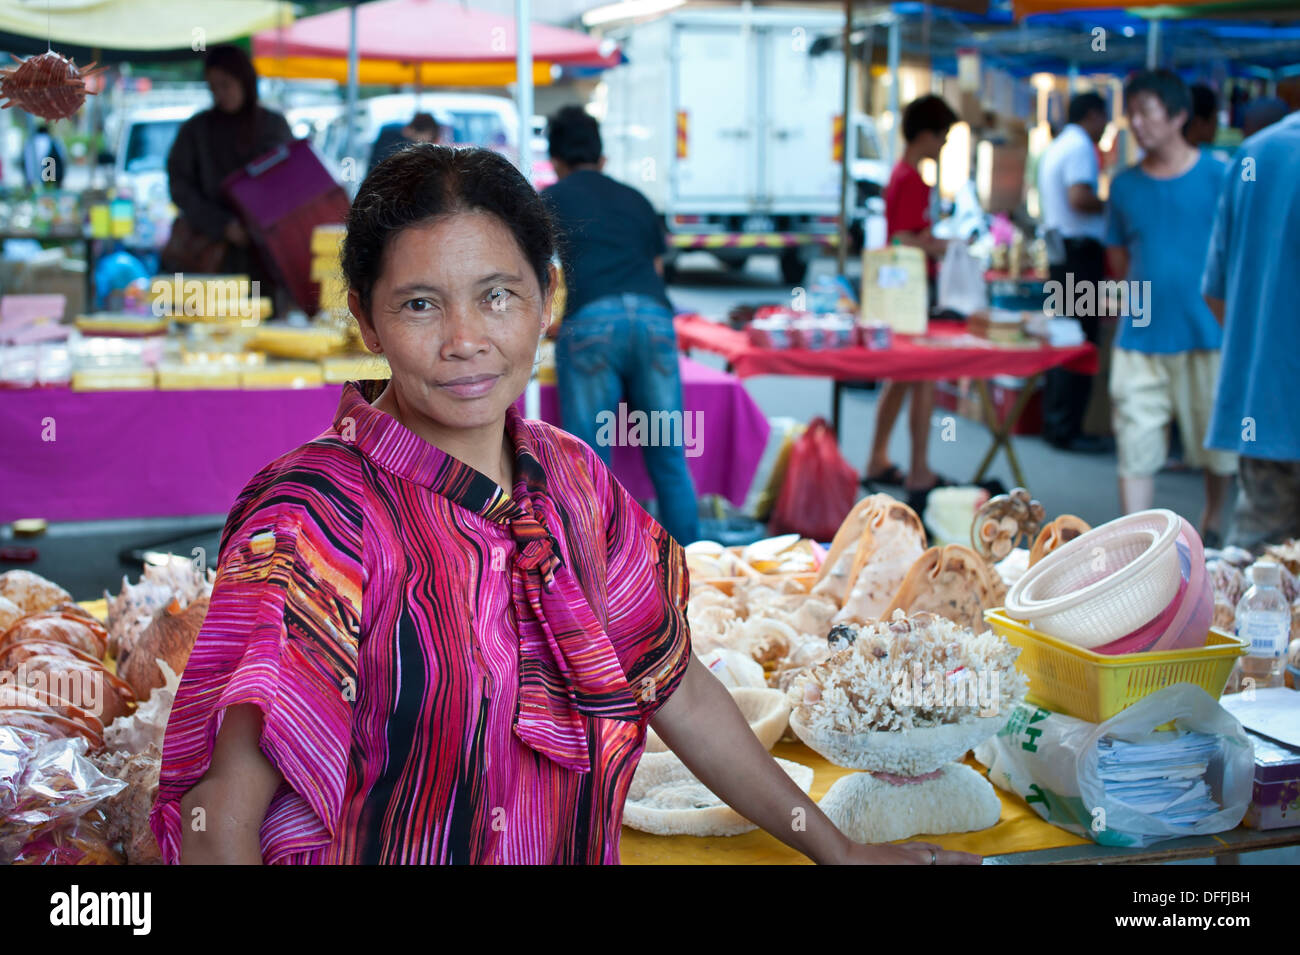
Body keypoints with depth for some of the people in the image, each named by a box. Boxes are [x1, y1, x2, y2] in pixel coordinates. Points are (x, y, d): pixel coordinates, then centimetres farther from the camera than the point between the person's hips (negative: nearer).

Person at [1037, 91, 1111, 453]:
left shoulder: (1056, 147, 18)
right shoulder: (1080, 147, -11)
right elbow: (1080, 198, -25)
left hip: (1059, 252, 10)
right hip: (1080, 251, -10)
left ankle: (1054, 423, 17)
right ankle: (1066, 429, -7)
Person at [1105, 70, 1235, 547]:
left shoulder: (1217, 175, -1)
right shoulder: (1125, 184, 7)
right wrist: (1143, 301, 5)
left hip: (1207, 334, -2)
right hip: (1140, 337, 2)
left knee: (1217, 442, 11)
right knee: (1135, 449, -3)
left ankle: (1212, 522, 34)